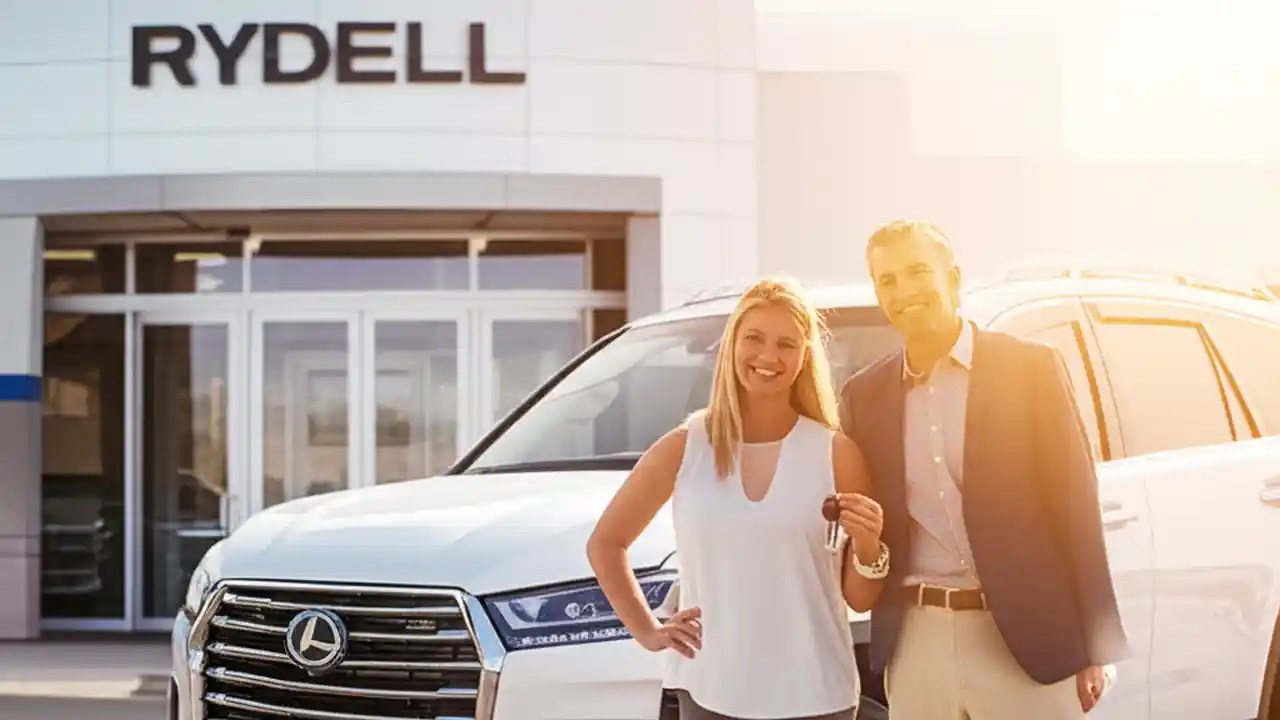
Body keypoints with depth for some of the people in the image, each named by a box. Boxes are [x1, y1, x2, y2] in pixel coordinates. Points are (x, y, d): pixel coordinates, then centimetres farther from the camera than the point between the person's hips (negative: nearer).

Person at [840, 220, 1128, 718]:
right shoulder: (864, 395, 9)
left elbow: (1076, 507, -3)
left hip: (1026, 638, -3)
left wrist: (1094, 647, -5)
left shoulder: (1031, 368, -1)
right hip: (917, 645, 3)